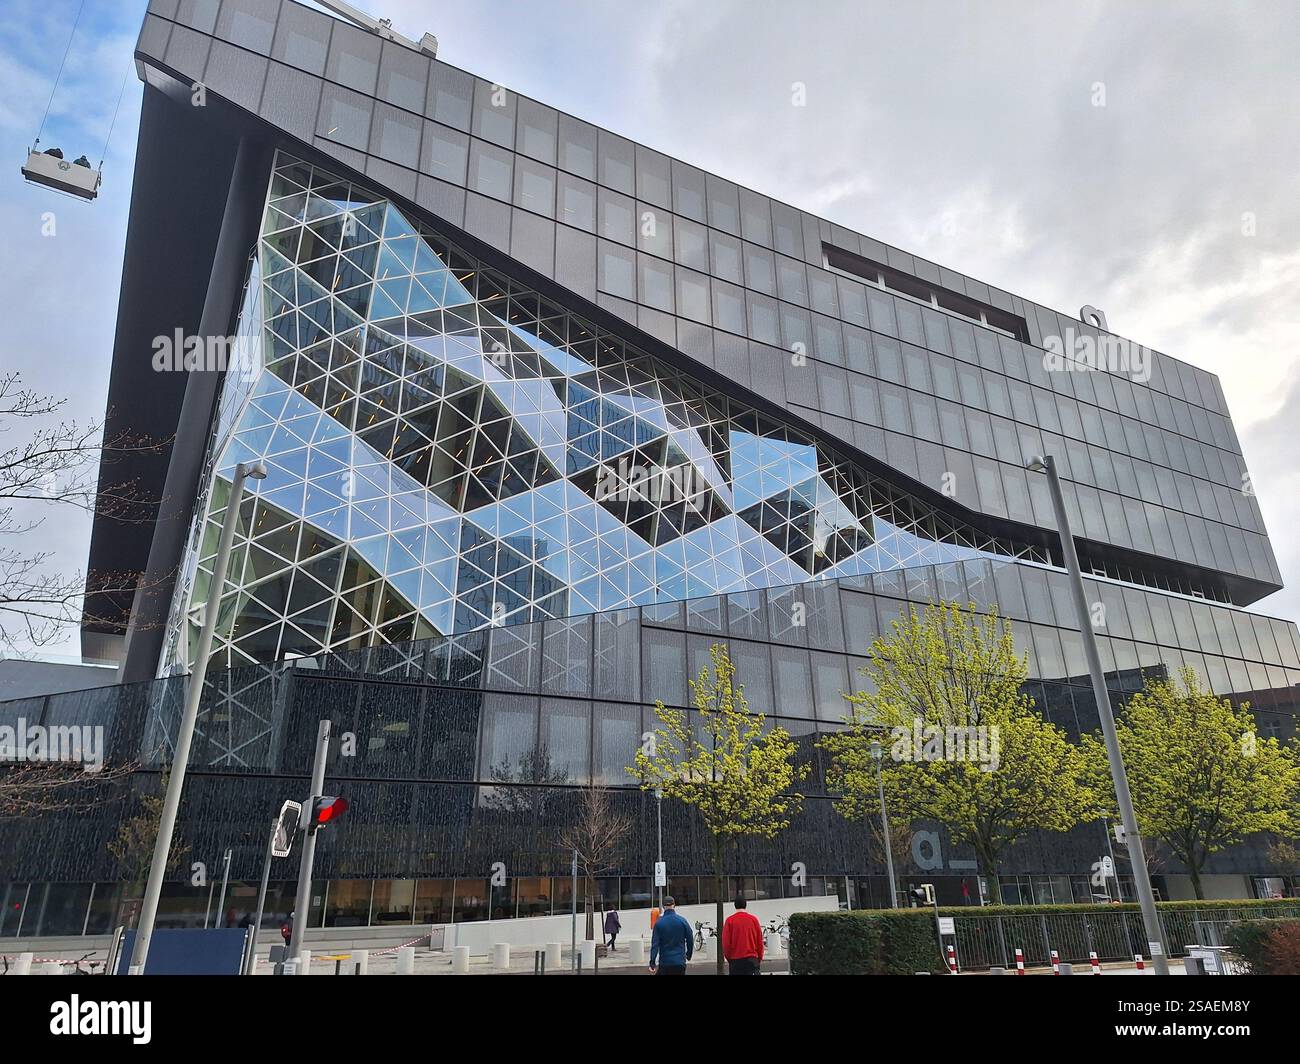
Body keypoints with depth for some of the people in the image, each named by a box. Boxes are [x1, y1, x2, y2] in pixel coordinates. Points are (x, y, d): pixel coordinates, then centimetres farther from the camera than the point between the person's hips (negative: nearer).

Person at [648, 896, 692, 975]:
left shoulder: (659, 922, -5)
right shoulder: (682, 920, -4)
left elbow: (655, 944, -9)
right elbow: (690, 940, 2)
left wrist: (652, 963, -9)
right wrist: (688, 955, 19)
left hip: (664, 963, 0)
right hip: (680, 962, 0)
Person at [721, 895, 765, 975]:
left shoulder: (730, 920, -4)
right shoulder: (753, 919, -1)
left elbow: (725, 942, -3)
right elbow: (760, 940, 4)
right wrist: (760, 958, 16)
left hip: (735, 960, 0)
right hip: (752, 959, 0)